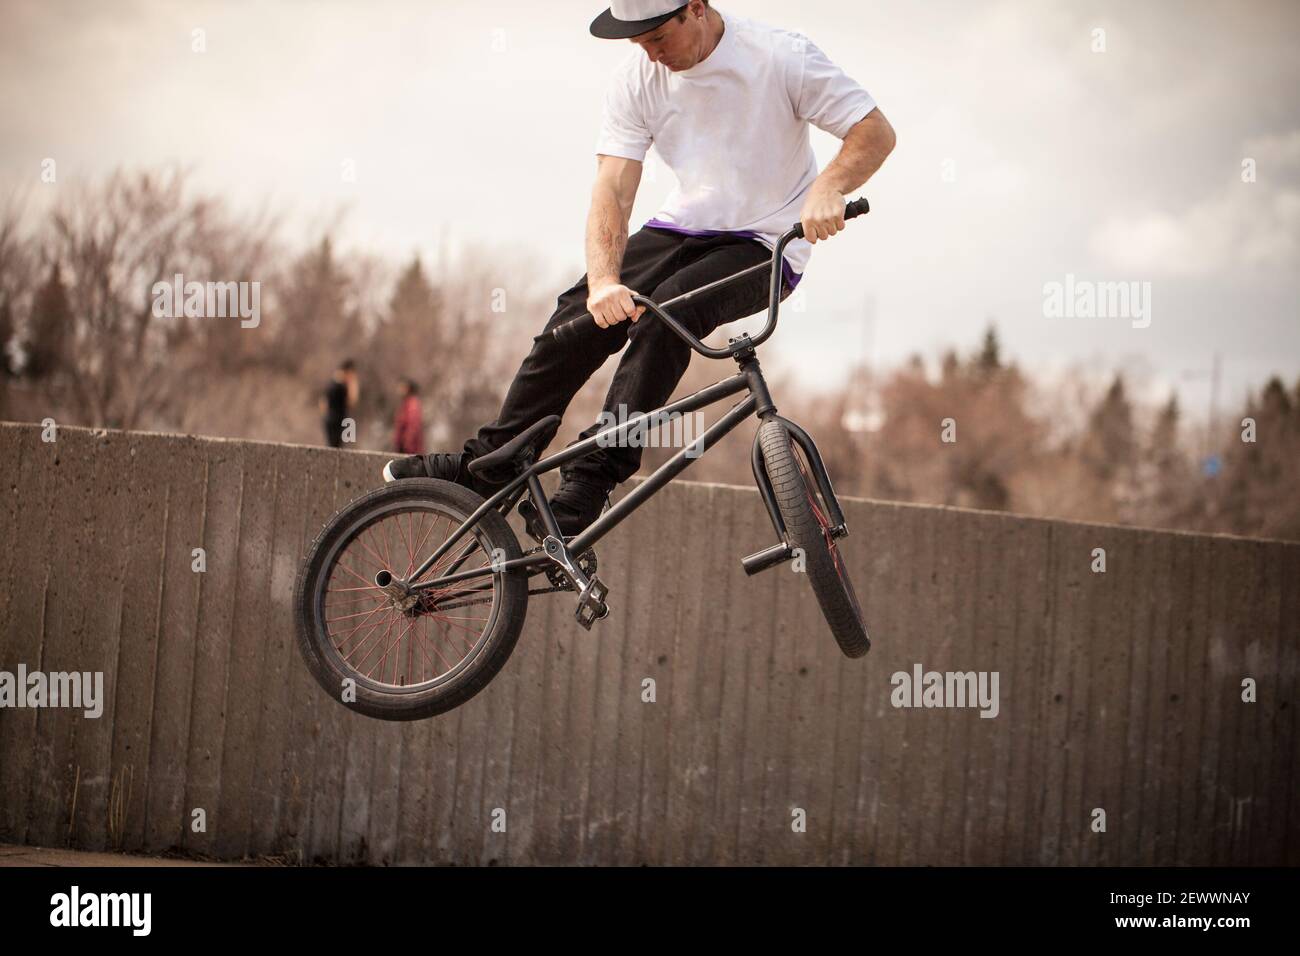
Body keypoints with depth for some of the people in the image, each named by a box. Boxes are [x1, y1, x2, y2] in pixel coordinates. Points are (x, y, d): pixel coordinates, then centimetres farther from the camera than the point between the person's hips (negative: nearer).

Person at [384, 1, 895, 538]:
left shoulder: (781, 57, -17)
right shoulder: (638, 77, -7)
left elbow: (876, 131, -17)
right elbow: (613, 189, -14)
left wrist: (827, 188, -37)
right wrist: (604, 279, -32)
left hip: (763, 247, -4)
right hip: (683, 228, 4)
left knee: (668, 309, -32)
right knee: (581, 315, -16)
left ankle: (593, 476, -28)